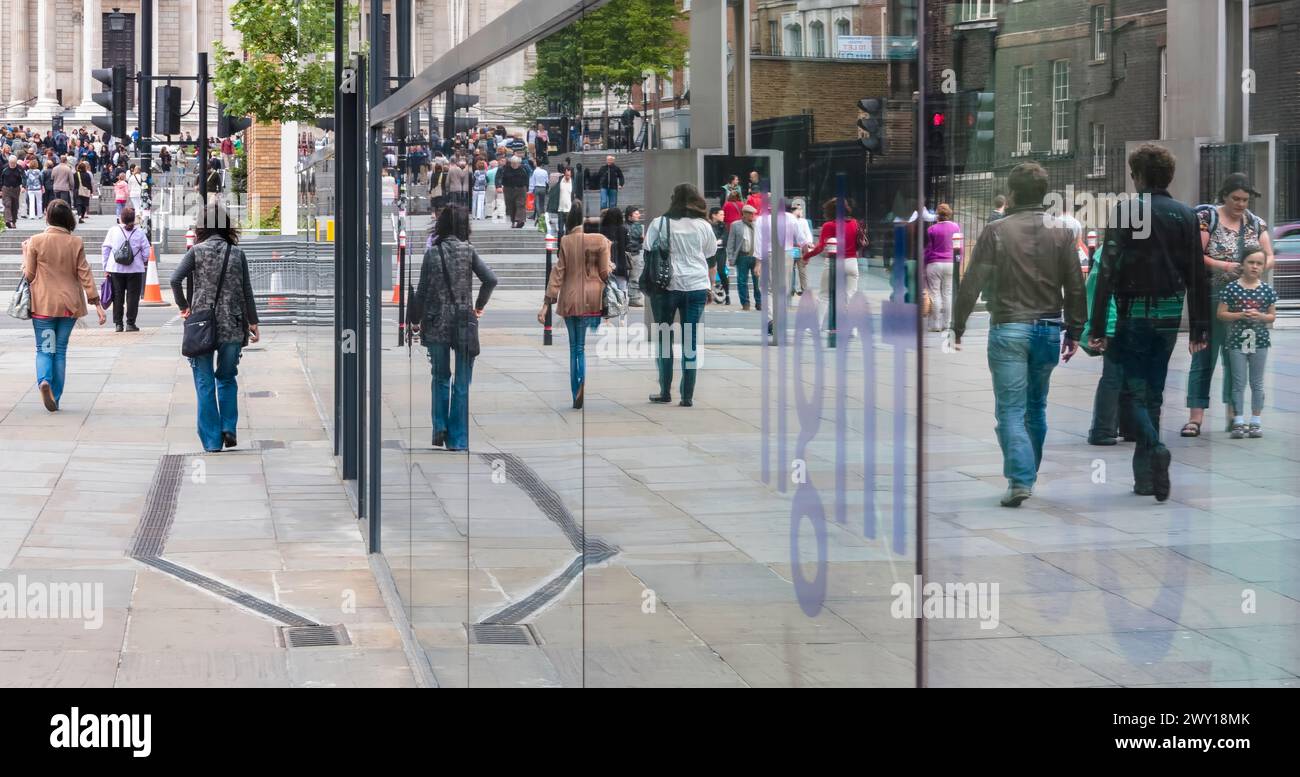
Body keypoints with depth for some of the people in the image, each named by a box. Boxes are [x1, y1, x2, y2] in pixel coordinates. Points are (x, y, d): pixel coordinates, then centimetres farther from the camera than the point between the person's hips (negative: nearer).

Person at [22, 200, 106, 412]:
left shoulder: (35, 241, -7)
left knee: (44, 349, 5)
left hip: (43, 304, -2)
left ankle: (44, 380, -25)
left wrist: (25, 253, 15)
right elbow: (85, 274, -2)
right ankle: (55, 398, 11)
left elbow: (29, 275, -1)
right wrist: (97, 303, 1)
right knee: (60, 350, 11)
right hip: (69, 305, 2)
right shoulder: (76, 243, -3)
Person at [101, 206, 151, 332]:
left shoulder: (113, 231, -2)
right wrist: (145, 263, 17)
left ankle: (118, 323, 8)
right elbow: (146, 250, -2)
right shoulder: (139, 232, -4)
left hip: (116, 269, 1)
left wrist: (106, 267, 7)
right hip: (135, 270, -1)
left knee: (118, 297, 8)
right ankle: (130, 323, 1)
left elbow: (105, 249, 1)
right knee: (133, 297, 4)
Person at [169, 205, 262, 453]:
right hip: (232, 326, 2)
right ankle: (228, 428, 7)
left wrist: (184, 307, -1)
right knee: (227, 378, 20)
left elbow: (175, 279, -14)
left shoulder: (197, 251, -3)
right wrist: (253, 323, 10)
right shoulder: (237, 253, 2)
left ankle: (212, 440, 5)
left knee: (205, 383, 6)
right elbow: (247, 291, 3)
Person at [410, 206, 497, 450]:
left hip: (436, 323, 1)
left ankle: (440, 430, 8)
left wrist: (414, 320, 8)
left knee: (440, 378, 18)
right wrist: (479, 306, 5)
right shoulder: (468, 250, -4)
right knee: (461, 384, 5)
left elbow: (422, 290, -2)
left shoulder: (432, 252, -2)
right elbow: (490, 279, -11)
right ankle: (458, 439, 4)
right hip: (463, 322, -1)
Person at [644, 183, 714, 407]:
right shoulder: (703, 226, 0)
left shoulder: (659, 224, -4)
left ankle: (665, 392, 13)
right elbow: (711, 251, 15)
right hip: (696, 286, 1)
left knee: (664, 338, 11)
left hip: (666, 286, -1)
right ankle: (687, 396, 2)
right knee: (690, 340, 3)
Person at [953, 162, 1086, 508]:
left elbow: (972, 284, -7)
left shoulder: (996, 231, -6)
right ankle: (1029, 475, 25)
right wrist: (1074, 331, 11)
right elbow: (1075, 287, 3)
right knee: (1036, 408, 18)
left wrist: (958, 327, 2)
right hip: (1049, 329, 4)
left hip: (1008, 329, -4)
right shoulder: (1061, 232, 3)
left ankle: (1020, 480, -16)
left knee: (1011, 409, -3)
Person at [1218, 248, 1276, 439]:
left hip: (1259, 341, 2)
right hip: (1237, 341, -2)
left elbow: (1272, 316, 6)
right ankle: (1239, 421, 7)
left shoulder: (1267, 290, 1)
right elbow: (1221, 314, -3)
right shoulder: (1231, 288, -4)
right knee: (1239, 382, 2)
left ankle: (1256, 421, 15)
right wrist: (1240, 315, -16)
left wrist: (1261, 316, -13)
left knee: (1257, 383, 8)